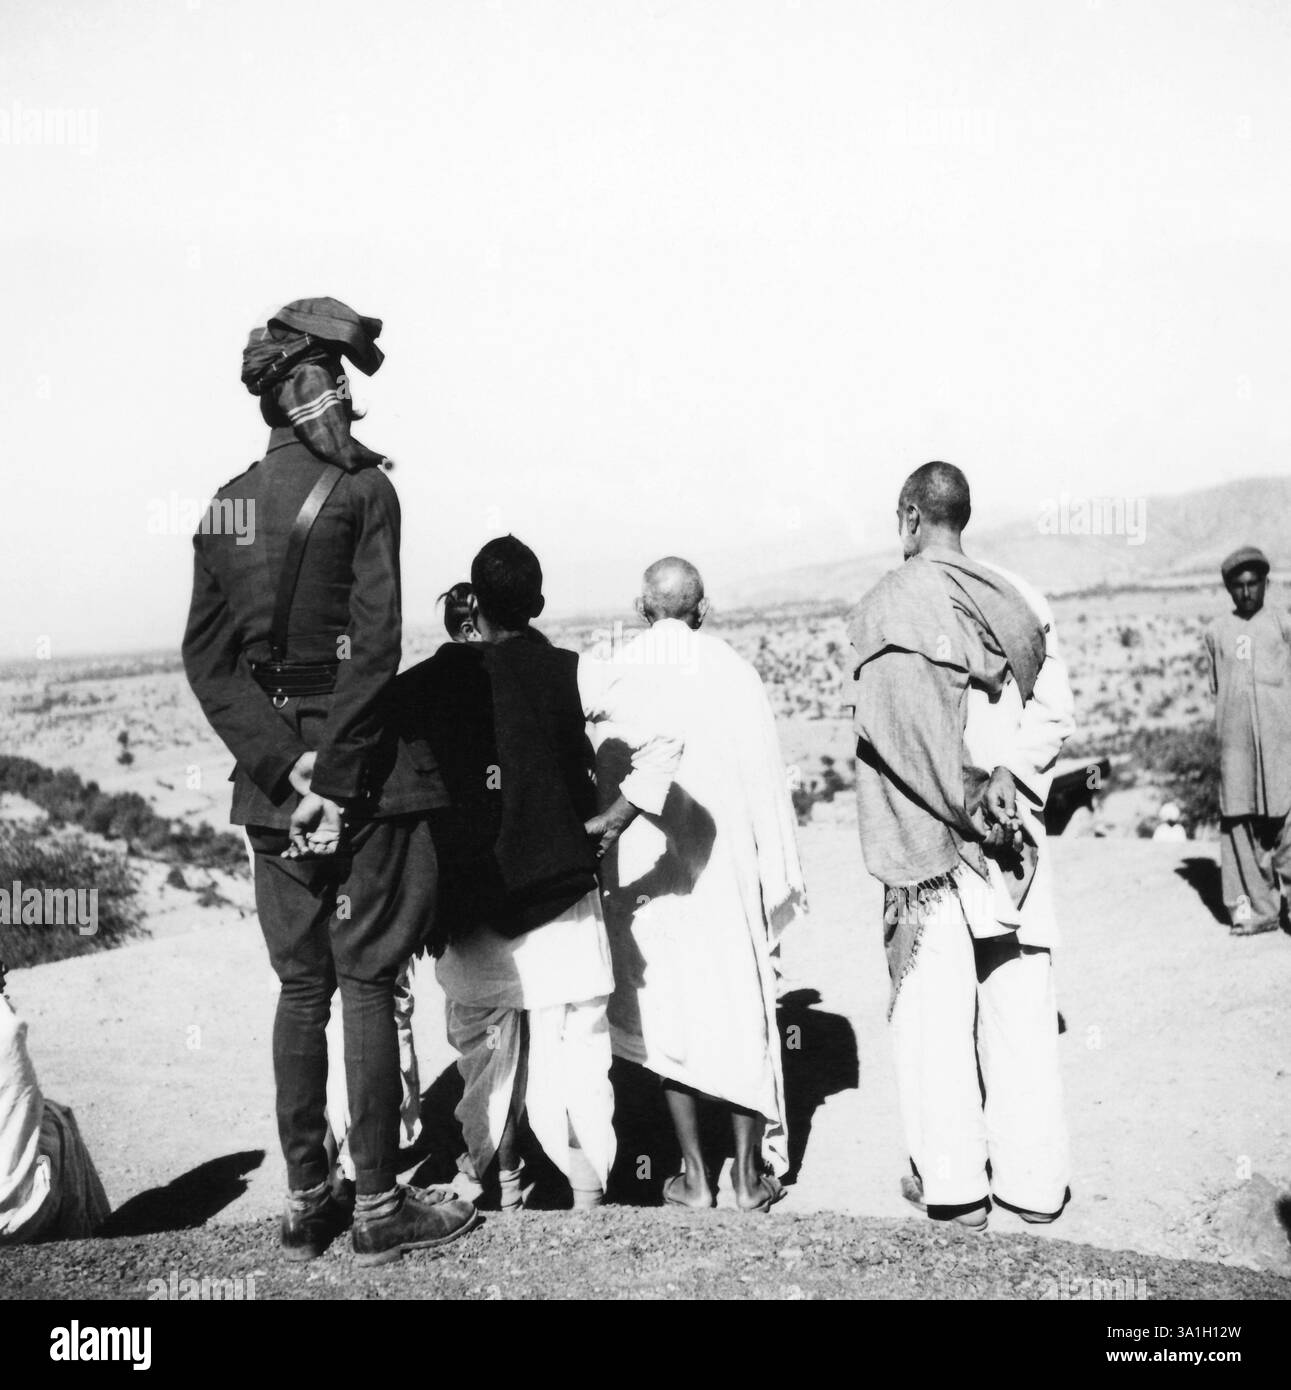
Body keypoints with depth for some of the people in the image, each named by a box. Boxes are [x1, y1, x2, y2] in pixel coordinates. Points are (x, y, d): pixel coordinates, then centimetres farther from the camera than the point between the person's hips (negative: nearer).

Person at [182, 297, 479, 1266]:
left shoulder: (226, 504, 10)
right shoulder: (361, 487, -7)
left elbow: (206, 658, 3)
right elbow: (376, 645, -17)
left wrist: (283, 766, -5)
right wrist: (338, 777, -14)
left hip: (272, 776, 6)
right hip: (362, 765, -5)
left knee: (301, 989, 13)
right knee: (367, 988, 2)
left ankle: (307, 1204, 22)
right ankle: (381, 1208, 12)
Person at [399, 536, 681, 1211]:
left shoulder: (422, 683, -3)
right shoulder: (574, 674, -6)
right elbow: (661, 742, -13)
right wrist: (610, 820, -5)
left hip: (464, 906, 1)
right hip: (561, 899, -1)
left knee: (483, 1051, 14)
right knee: (574, 1047, 9)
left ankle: (497, 1193, 23)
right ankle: (588, 1189, 14)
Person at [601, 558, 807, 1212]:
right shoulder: (733, 668, -1)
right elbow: (766, 776, 1)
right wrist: (780, 876, 8)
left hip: (641, 867, -1)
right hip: (725, 863, 1)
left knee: (665, 1011, 9)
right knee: (737, 1007, 10)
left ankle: (694, 1173, 14)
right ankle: (749, 1173, 15)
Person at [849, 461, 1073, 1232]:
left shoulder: (888, 605, -9)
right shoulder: (1018, 599, 6)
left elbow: (914, 727, -18)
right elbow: (1056, 711, 0)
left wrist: (969, 801, -13)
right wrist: (1006, 780, -6)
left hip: (931, 831, -4)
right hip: (1016, 828, 4)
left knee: (935, 1009, 6)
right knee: (1021, 1007, 11)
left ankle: (952, 1183, 12)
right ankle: (1034, 1179, 19)